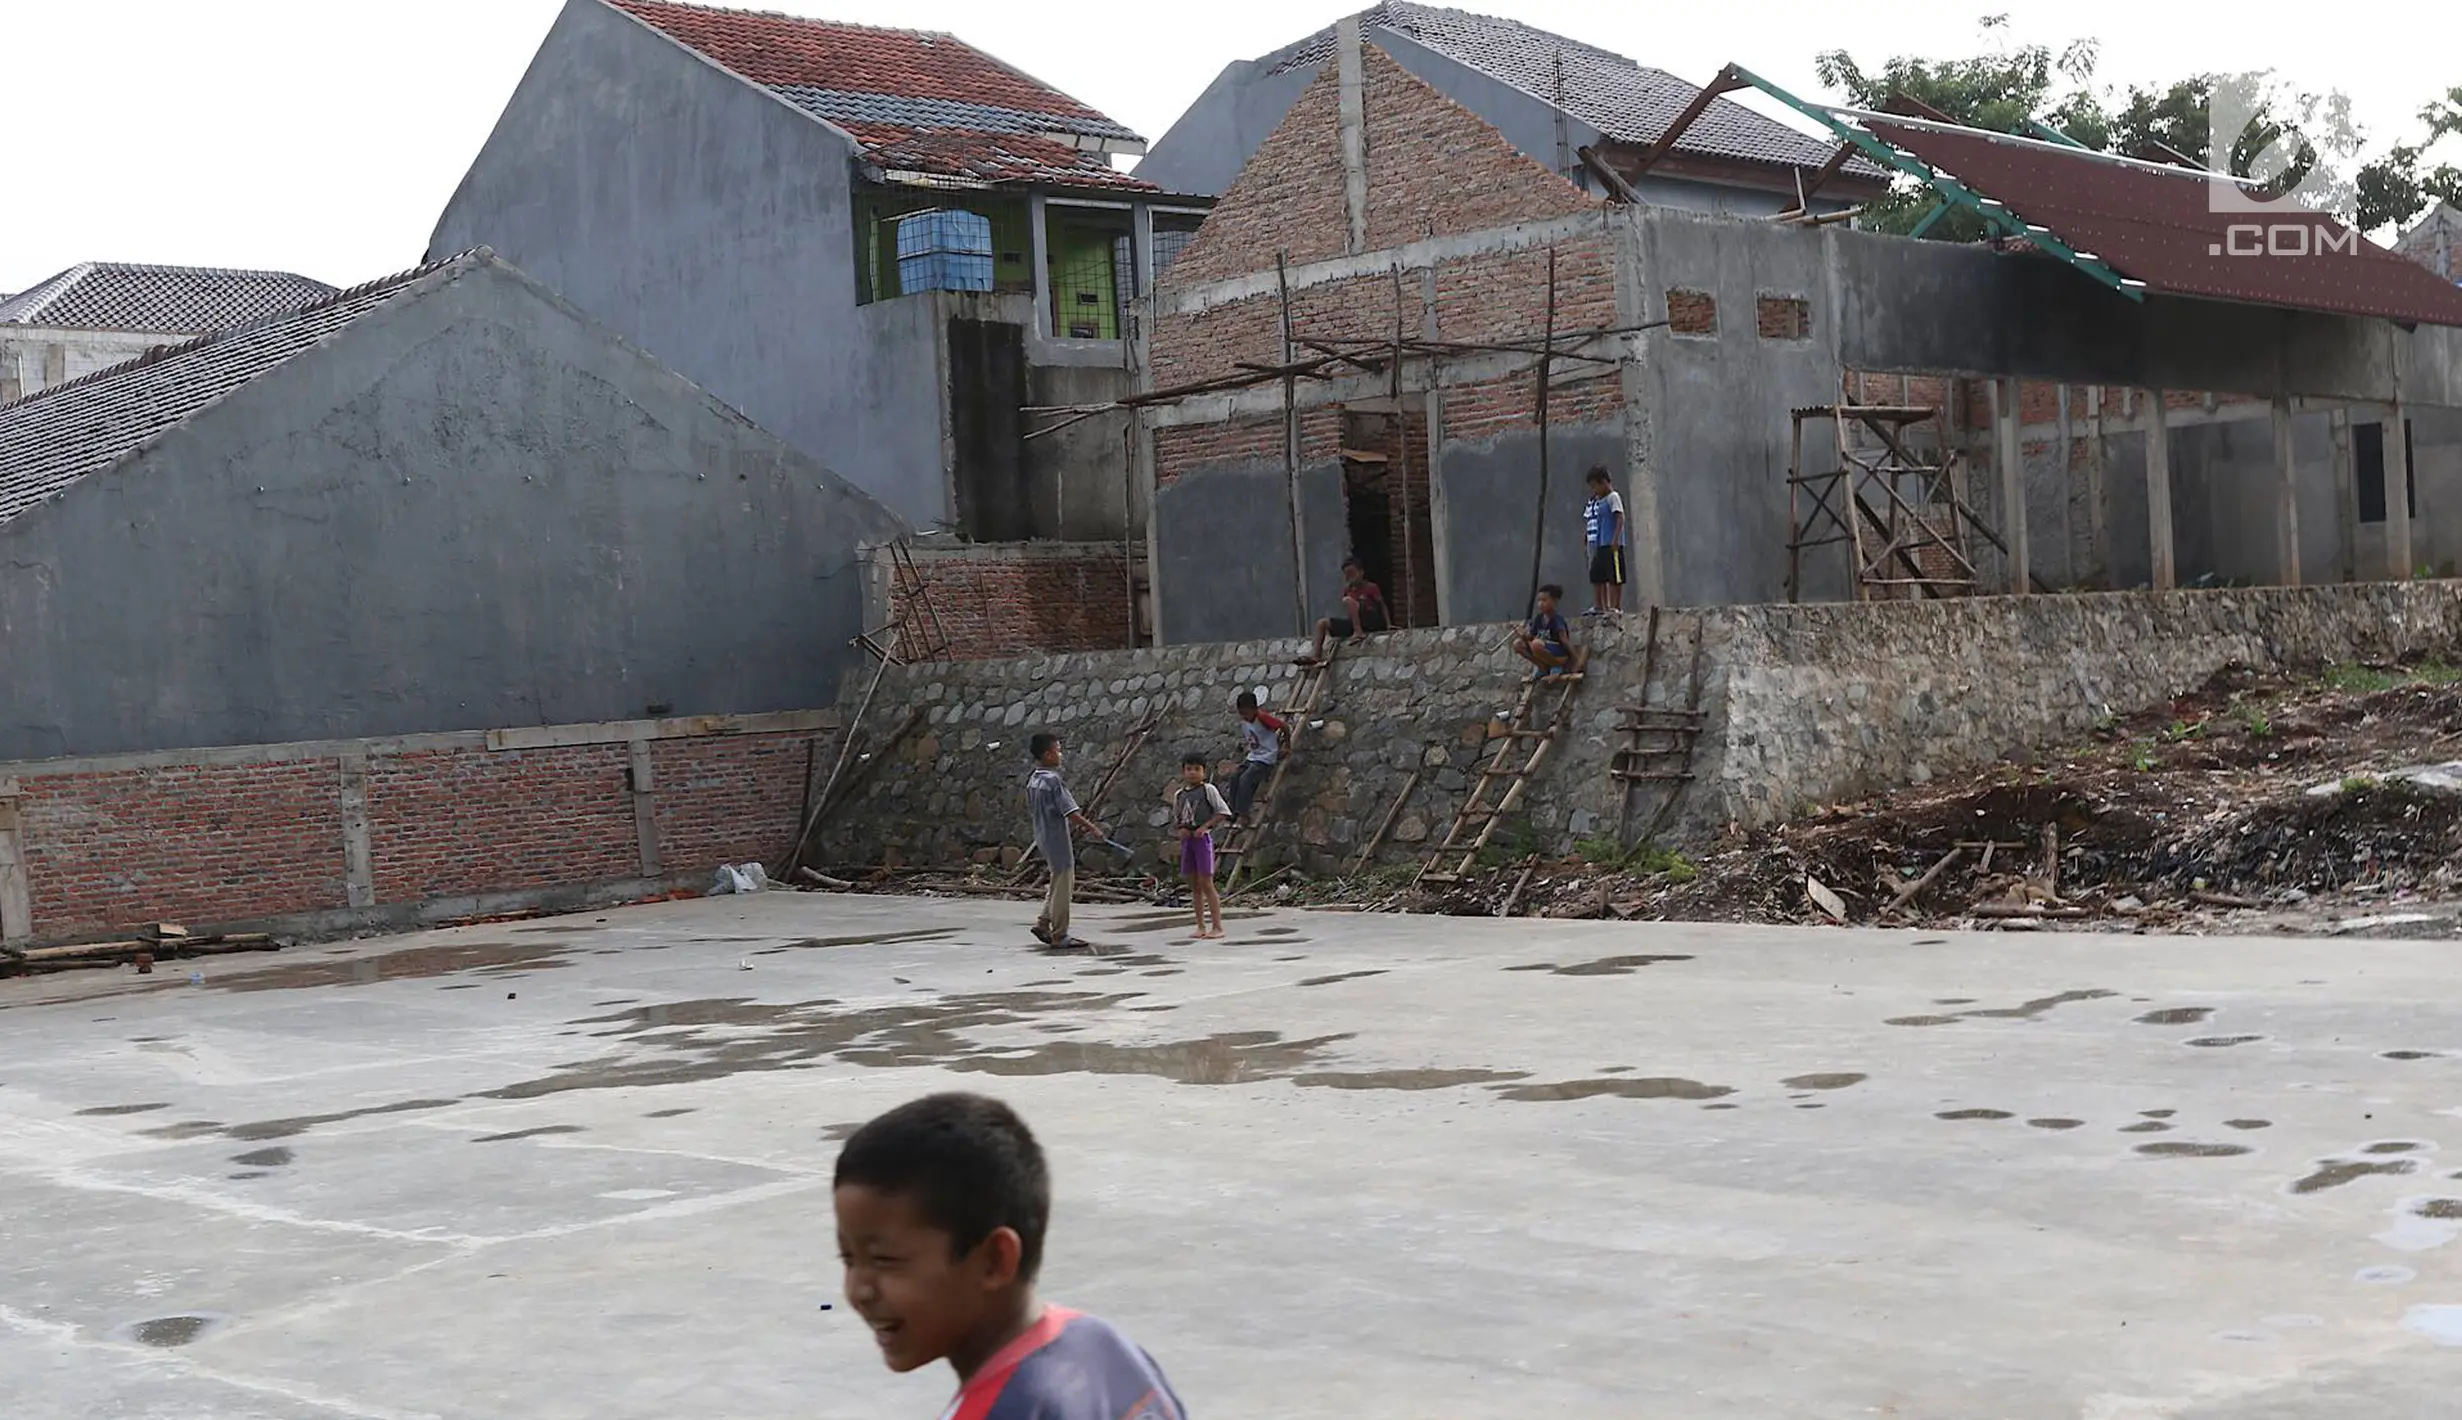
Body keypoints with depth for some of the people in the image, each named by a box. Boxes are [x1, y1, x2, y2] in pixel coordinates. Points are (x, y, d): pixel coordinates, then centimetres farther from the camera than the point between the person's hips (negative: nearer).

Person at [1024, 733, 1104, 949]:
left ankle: (1043, 923, 16)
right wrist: (1092, 828, -13)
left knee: (1063, 882, 18)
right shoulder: (1052, 780, -20)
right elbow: (1070, 812, -22)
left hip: (1043, 836, 9)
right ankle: (1059, 936, 4)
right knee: (1062, 886, -1)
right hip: (1057, 838, -9)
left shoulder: (1032, 780, 7)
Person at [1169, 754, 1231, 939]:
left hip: (1202, 838, -6)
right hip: (1186, 839, 6)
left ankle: (1217, 927, -6)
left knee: (1206, 883, -8)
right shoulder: (1179, 794, 12)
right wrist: (1180, 828, -2)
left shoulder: (1208, 790, -4)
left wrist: (1206, 826, -16)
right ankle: (1201, 926, 13)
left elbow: (1223, 812, -7)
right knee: (1194, 885, 8)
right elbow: (1175, 818, 20)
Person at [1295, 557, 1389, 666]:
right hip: (1353, 623, 7)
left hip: (1372, 622, -7)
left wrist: (1388, 625, -17)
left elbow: (1382, 606, -7)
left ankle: (1358, 632, -27)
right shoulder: (1348, 590, 14)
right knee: (1322, 622, 3)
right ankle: (1316, 655, -12)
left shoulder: (1371, 587, -3)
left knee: (1347, 600, -27)